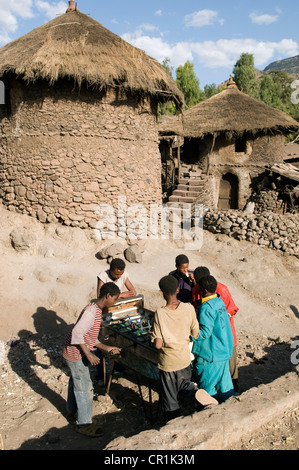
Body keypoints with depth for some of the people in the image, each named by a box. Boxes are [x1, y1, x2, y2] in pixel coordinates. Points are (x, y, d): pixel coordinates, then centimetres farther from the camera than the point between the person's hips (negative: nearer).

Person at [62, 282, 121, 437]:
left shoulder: (96, 309, 6)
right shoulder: (92, 311, -26)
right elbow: (77, 333, -32)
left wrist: (106, 348, 10)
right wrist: (89, 354, -29)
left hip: (77, 353, 10)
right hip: (75, 355, -10)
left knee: (75, 382, 26)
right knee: (85, 388, 3)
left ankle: (72, 411, 47)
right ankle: (84, 424, 19)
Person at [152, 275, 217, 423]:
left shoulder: (160, 314, -22)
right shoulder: (189, 308, -14)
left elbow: (158, 344, -19)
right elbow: (196, 334, -4)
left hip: (167, 362, -3)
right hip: (185, 359, 3)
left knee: (170, 398, 15)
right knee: (184, 383, 28)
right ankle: (196, 391, -1)